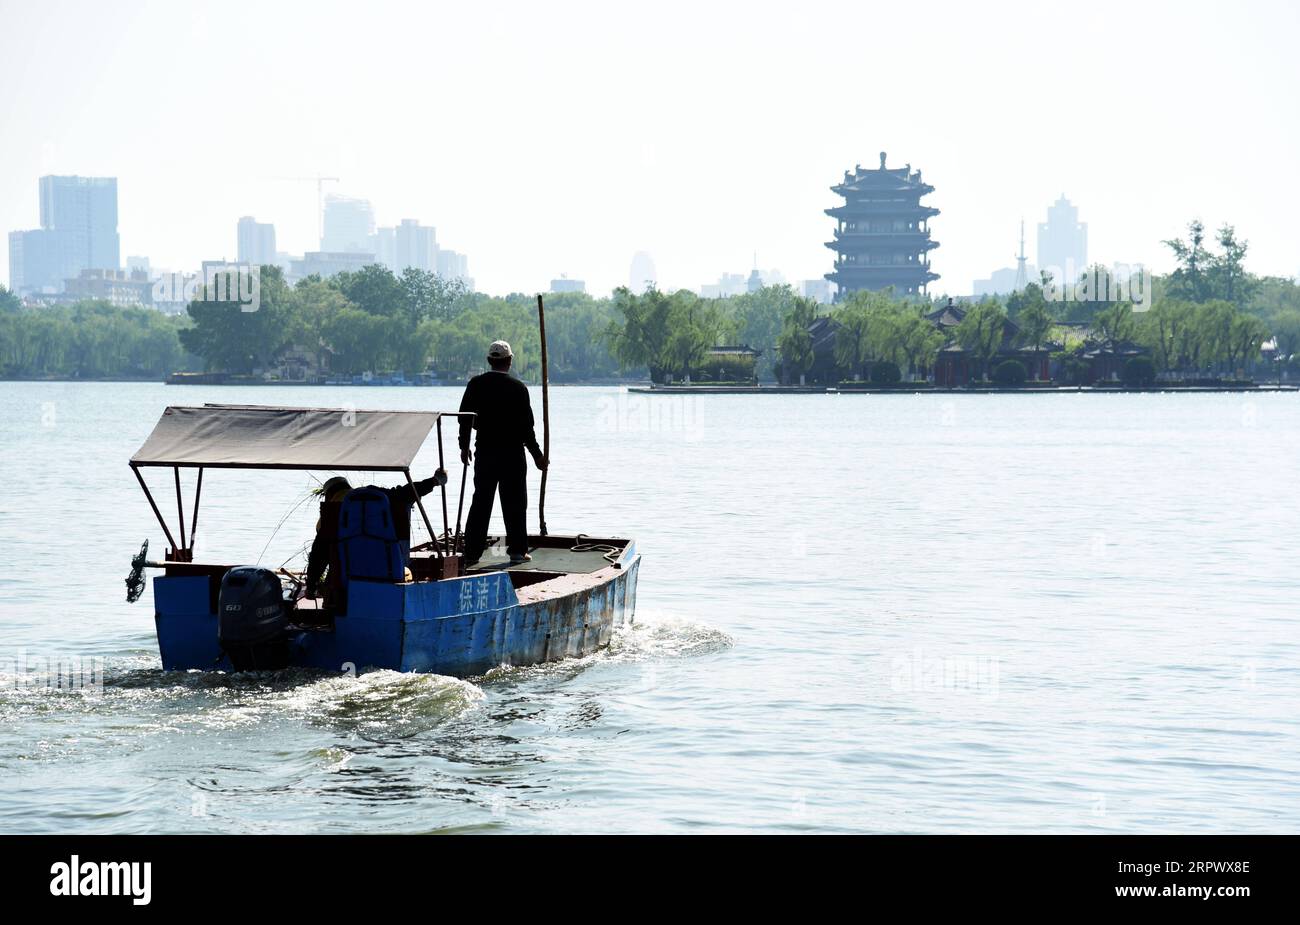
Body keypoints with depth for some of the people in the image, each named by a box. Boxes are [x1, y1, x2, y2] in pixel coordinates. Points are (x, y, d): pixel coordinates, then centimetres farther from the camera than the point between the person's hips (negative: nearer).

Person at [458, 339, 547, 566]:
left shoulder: (476, 384, 0)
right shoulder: (518, 388, -9)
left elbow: (465, 417, 4)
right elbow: (526, 426, -8)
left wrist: (464, 446, 16)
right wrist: (537, 455, 1)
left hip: (484, 452, 3)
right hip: (512, 453, -3)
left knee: (481, 502, 8)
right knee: (515, 503, 5)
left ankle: (472, 552, 7)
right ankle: (517, 550, 5)